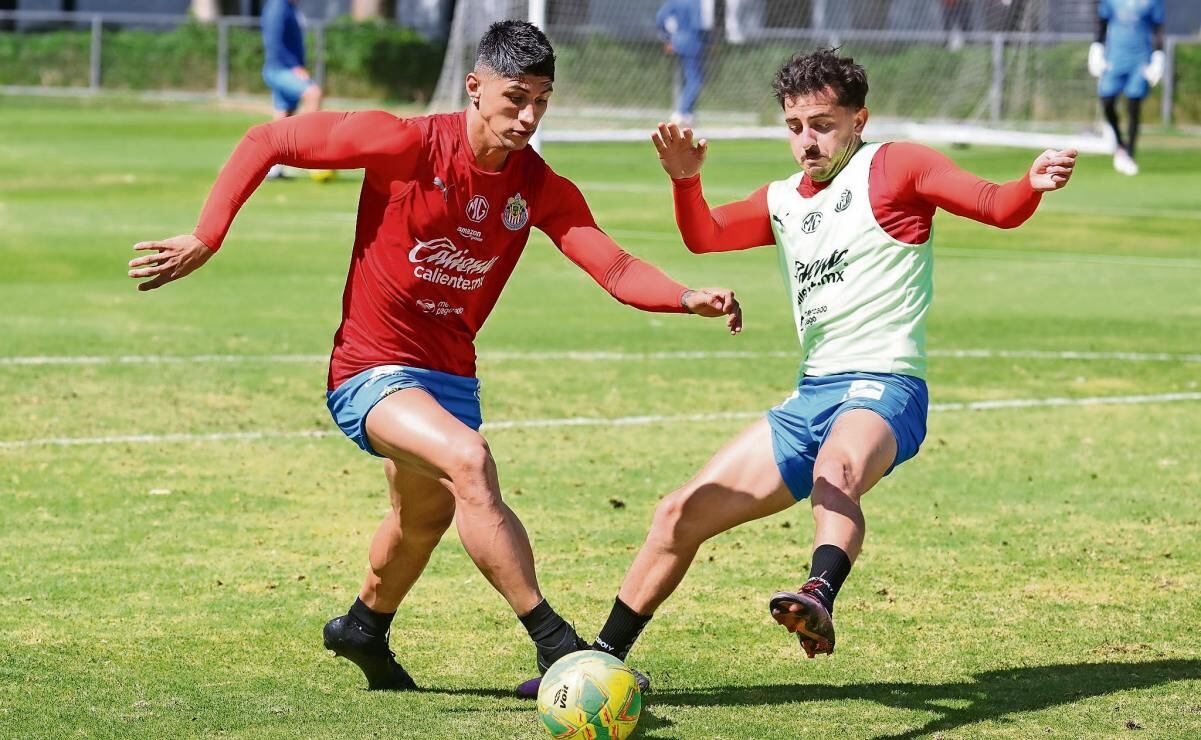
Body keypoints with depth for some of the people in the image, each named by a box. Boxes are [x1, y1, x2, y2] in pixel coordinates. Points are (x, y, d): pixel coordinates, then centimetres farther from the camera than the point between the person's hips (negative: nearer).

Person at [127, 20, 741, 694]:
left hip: (451, 373, 7)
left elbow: (617, 269, -18)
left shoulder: (543, 189, -6)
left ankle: (366, 628, 59)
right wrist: (206, 239, -19)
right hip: (372, 369, -7)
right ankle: (557, 645, -32)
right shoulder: (409, 145, -19)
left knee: (428, 514, 27)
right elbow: (265, 142, -14)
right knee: (468, 458, -32)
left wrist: (689, 299, -36)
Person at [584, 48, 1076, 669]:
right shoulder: (783, 201, 21)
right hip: (810, 399, 8)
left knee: (836, 468, -42)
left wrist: (1034, 185, -32)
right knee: (682, 513, 8)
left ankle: (819, 596, -68)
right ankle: (603, 657, 21)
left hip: (882, 388, -8)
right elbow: (704, 238, 14)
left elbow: (998, 208, -9)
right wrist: (685, 179, -7)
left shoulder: (894, 167, 0)